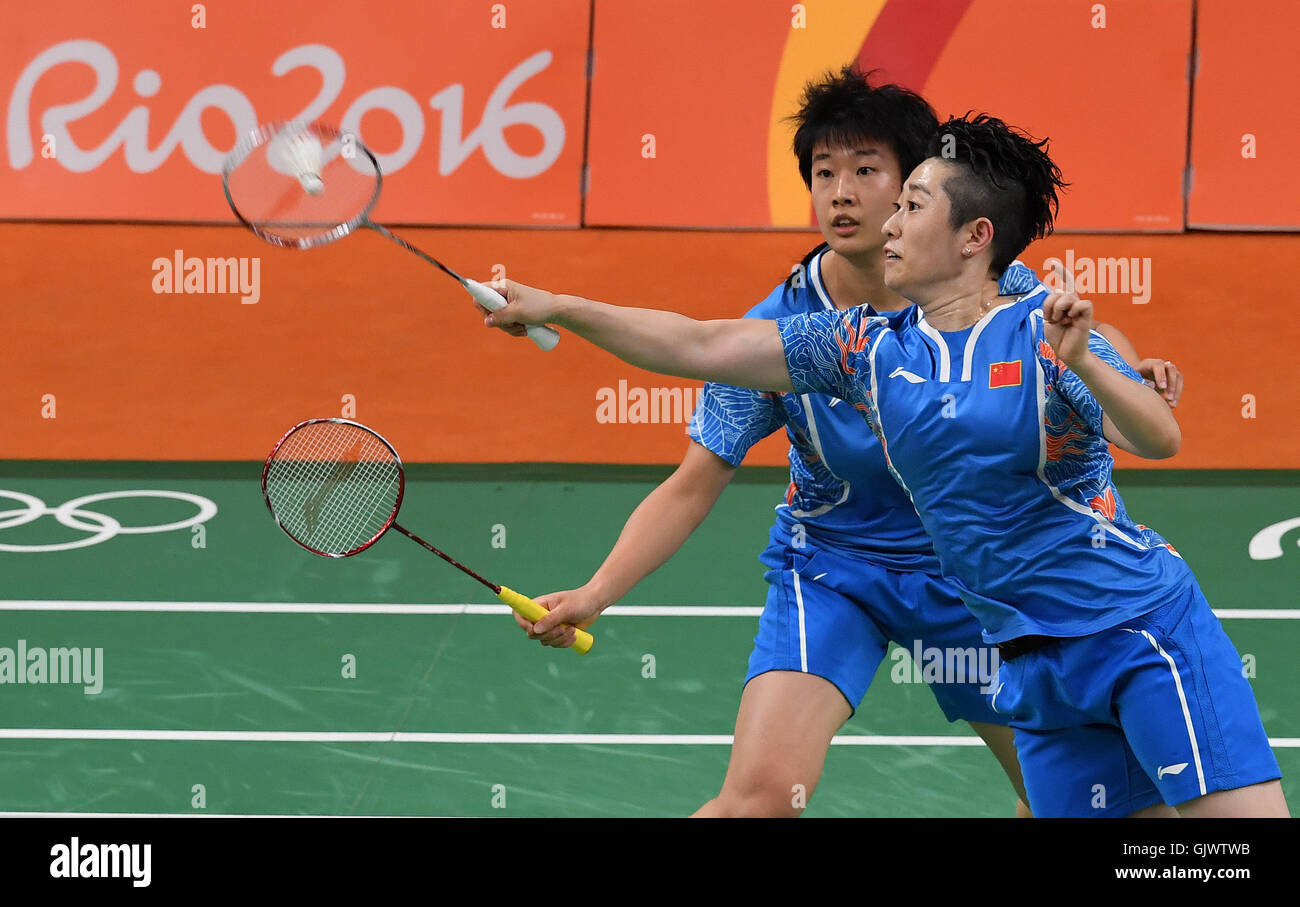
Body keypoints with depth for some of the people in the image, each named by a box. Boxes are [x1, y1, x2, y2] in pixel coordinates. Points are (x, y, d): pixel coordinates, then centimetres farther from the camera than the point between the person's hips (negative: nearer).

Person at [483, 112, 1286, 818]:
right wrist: (556, 310, 8)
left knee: (1241, 826, -15)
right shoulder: (867, 348, 6)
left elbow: (1159, 439, -19)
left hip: (1144, 627, -5)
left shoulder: (1043, 331, -8)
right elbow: (701, 347, 9)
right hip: (1038, 665, 5)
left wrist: (1083, 364, -35)